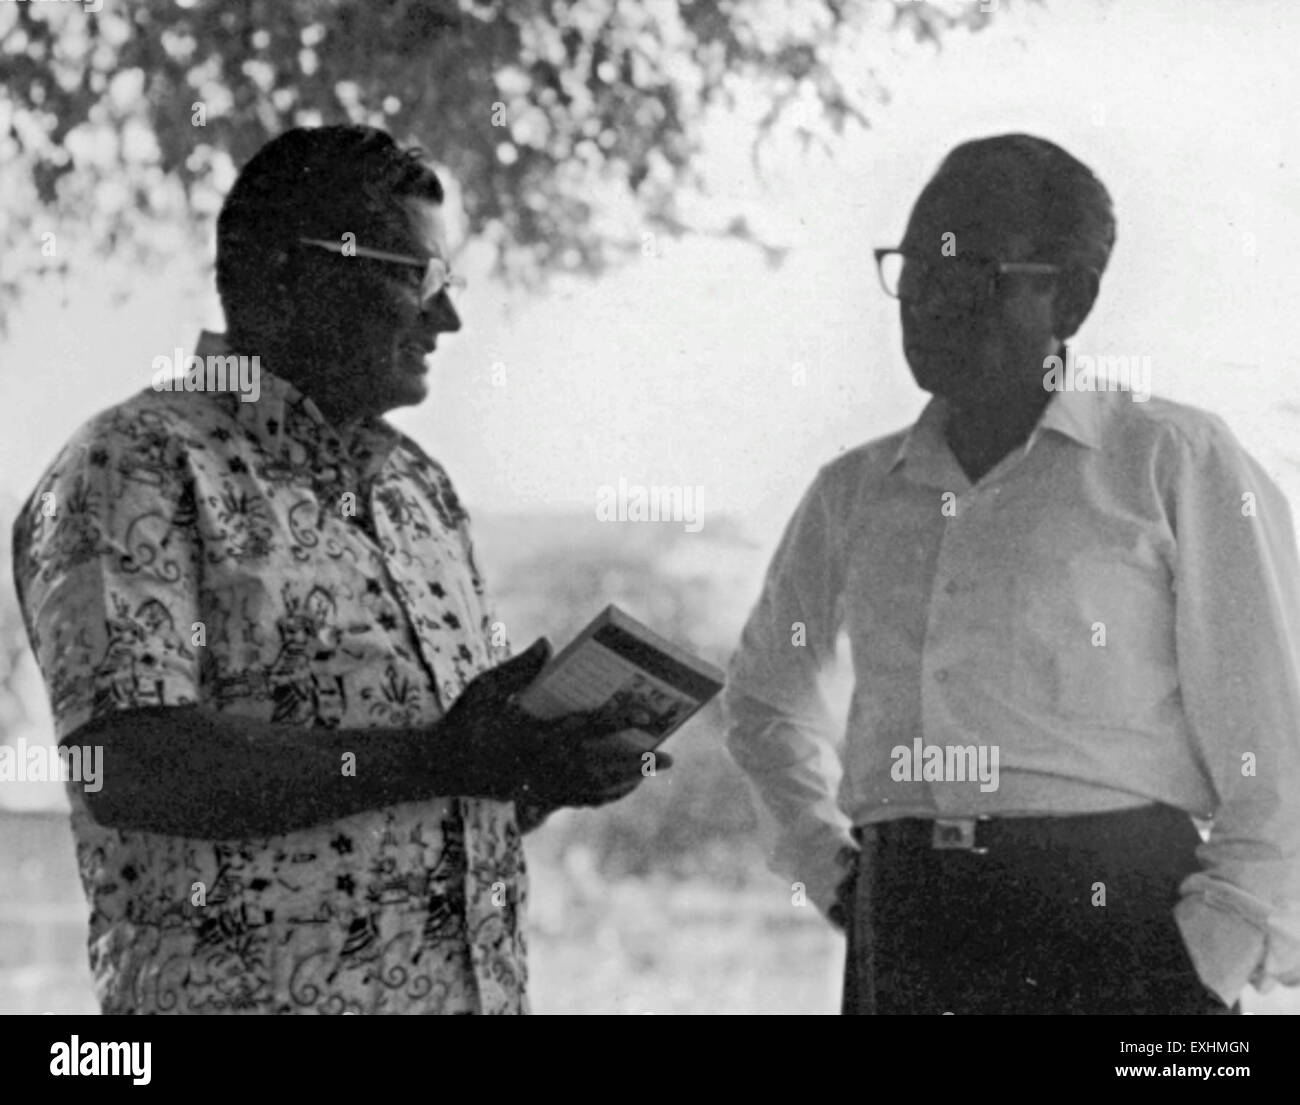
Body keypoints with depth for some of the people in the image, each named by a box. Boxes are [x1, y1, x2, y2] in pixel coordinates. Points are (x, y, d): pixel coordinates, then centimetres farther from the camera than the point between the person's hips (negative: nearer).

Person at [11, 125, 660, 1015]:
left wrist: (544, 769, -3)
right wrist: (434, 760, -22)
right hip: (255, 993, -7)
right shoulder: (134, 469, -8)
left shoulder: (421, 485, 16)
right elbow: (126, 768, -20)